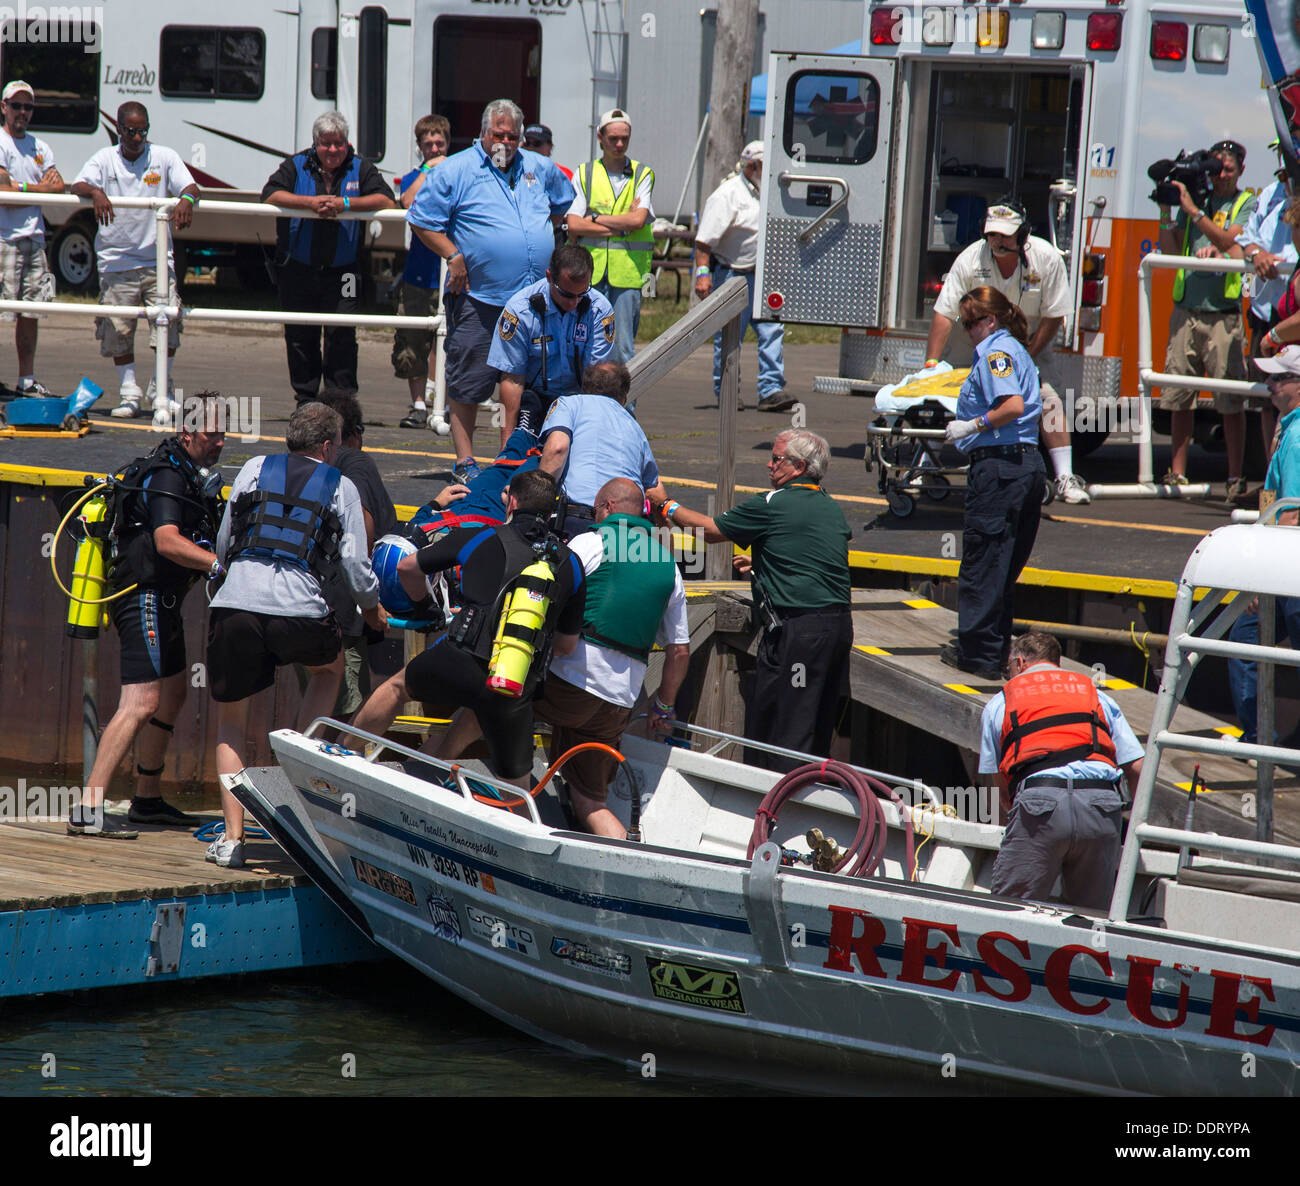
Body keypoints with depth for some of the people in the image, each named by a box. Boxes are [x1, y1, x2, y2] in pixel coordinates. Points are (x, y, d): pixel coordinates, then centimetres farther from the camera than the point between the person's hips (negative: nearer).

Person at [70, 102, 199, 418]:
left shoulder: (164, 157, 6)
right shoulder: (104, 159, 5)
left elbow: (190, 187, -4)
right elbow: (77, 185, -8)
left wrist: (186, 200, -29)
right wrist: (95, 192, -32)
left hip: (157, 259, 0)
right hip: (115, 259, 0)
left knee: (168, 319, -12)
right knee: (118, 330, 1)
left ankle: (161, 388, 4)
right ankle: (129, 393, 13)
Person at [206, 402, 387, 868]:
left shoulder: (254, 469, 17)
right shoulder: (341, 488, 14)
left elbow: (223, 545, 21)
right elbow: (356, 566, 11)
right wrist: (372, 610, 31)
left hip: (235, 604, 1)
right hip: (299, 611, -1)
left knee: (232, 725, 15)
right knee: (329, 665, 35)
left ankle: (232, 838, 6)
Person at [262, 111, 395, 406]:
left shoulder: (361, 169, 6)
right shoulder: (296, 166, 6)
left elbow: (386, 200, -6)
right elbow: (270, 194, -7)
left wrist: (345, 204, -17)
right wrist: (310, 202, -18)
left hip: (342, 273, -1)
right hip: (298, 269, 1)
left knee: (341, 336, -8)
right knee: (300, 338, 5)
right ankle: (306, 400, 15)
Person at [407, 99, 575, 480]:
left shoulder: (539, 169, 12)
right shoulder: (456, 171, -3)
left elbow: (562, 200, 32)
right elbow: (421, 219, -2)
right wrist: (453, 256, -10)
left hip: (531, 300, 4)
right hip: (478, 298, -4)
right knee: (467, 384, -2)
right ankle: (465, 462, 3)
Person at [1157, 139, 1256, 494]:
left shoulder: (1247, 204, 5)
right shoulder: (1194, 197, 15)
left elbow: (1229, 241, -12)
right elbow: (1169, 250, 13)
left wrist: (1192, 209, -13)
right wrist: (1166, 212, 1)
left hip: (1223, 314, -4)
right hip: (1186, 310, 4)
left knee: (1230, 401, -6)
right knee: (1179, 397, 4)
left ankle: (1235, 478, -3)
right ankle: (1177, 472, 12)